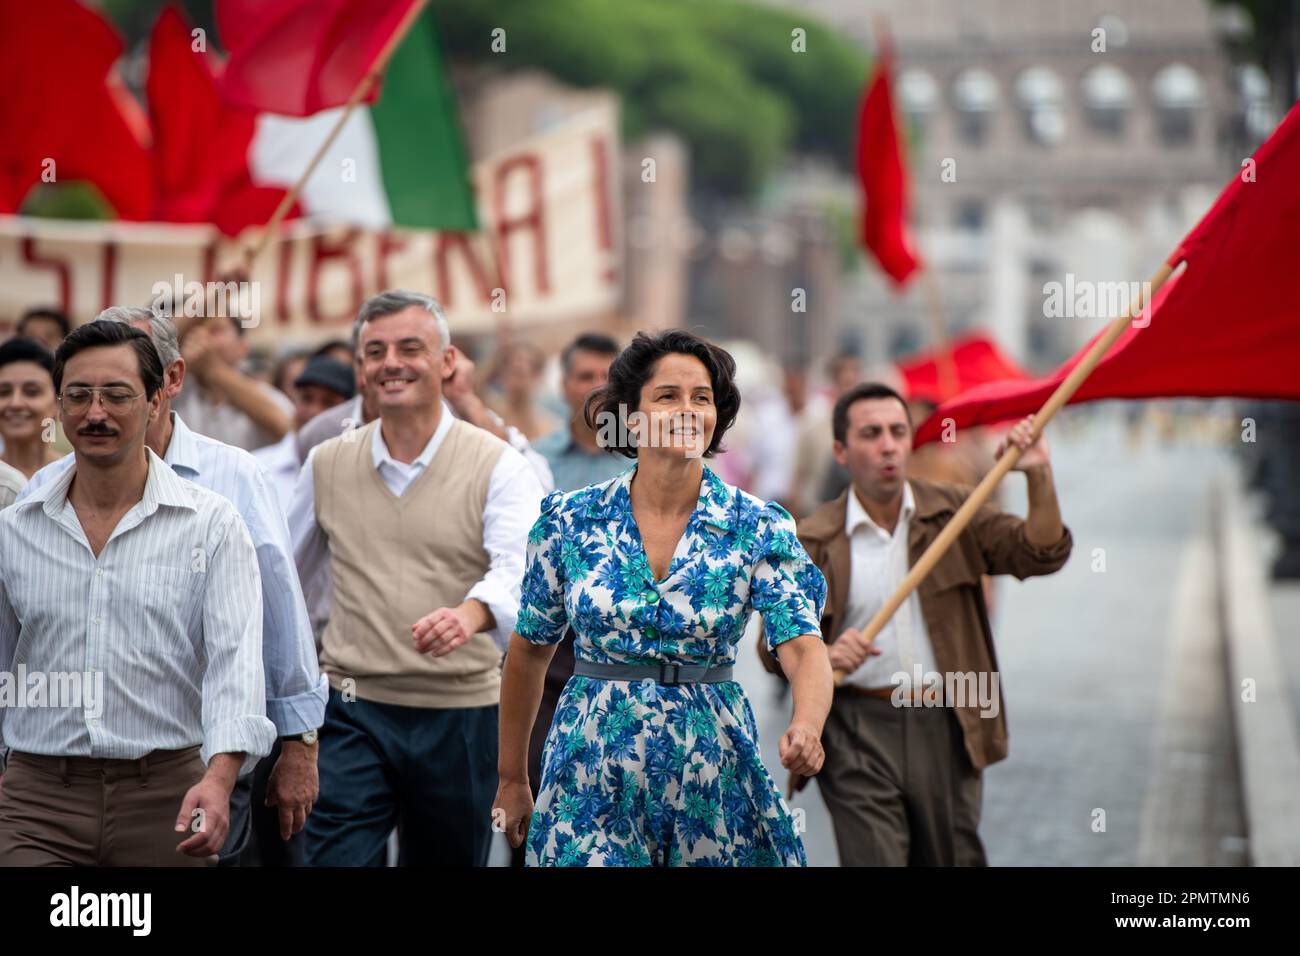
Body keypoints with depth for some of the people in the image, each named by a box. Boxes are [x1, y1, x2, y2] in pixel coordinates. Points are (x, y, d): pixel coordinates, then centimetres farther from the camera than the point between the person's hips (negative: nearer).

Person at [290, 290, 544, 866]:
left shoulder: (497, 466, -5)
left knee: (449, 859, 11)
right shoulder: (327, 464, 7)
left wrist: (472, 613, -42)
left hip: (460, 716, -1)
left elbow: (520, 567, -23)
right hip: (354, 714, 2)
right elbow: (283, 575, 20)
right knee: (337, 858, -9)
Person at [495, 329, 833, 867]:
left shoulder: (758, 529, -5)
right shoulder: (569, 521, -2)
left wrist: (806, 727, -37)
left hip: (712, 784, 0)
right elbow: (529, 651, 8)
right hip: (592, 778, 0)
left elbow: (803, 646, -15)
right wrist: (512, 779, 13)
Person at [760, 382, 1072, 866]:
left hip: (945, 729, 2)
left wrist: (1039, 479, -18)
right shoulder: (812, 541, 1)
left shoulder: (951, 510, 6)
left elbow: (1040, 554, -3)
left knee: (954, 860, 11)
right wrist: (824, 655, -20)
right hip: (858, 733, -2)